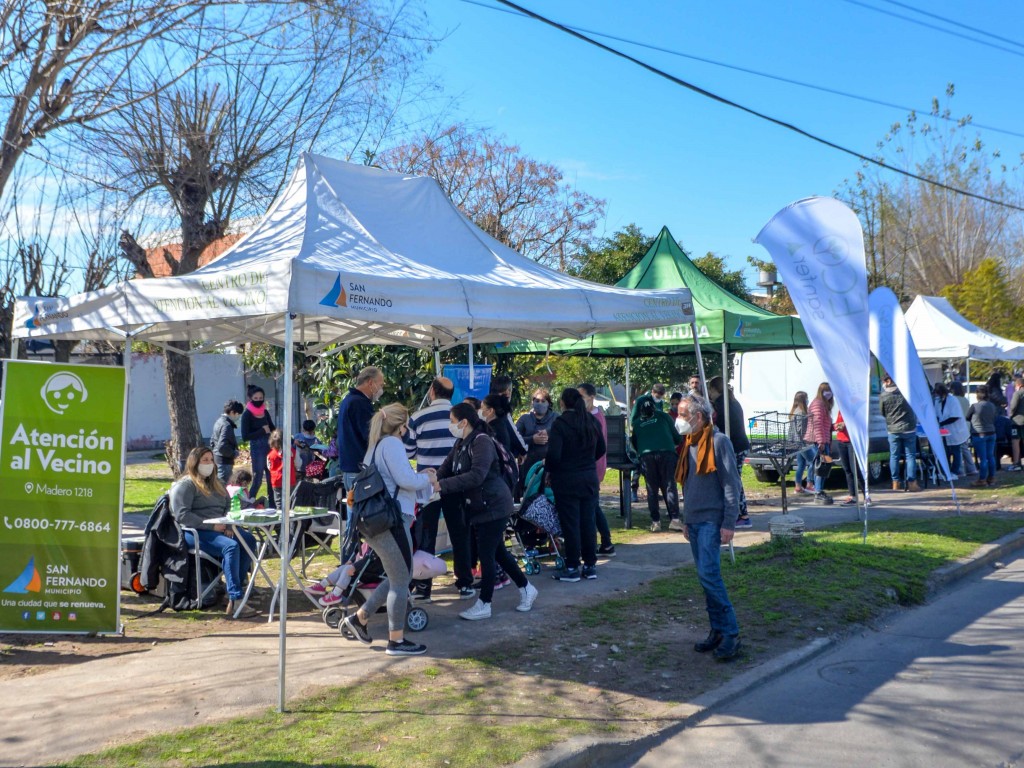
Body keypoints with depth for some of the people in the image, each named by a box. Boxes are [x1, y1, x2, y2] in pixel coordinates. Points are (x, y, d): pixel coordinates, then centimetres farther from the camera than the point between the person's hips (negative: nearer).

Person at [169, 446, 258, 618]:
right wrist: (212, 525, -18)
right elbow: (182, 515, -13)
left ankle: (238, 584, -18)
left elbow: (229, 507, 25)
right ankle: (234, 601, -37)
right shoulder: (185, 485, -1)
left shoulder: (216, 483, 24)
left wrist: (228, 525, 1)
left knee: (249, 540, -20)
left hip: (219, 528, 7)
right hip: (195, 533, -7)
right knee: (231, 546, -32)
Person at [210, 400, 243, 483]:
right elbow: (222, 446, -28)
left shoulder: (219, 421, 11)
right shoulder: (226, 425, -20)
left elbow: (212, 441, 20)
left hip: (217, 458, 10)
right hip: (225, 461, -10)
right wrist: (234, 453, -15)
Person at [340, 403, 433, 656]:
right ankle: (396, 641, 7)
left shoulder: (376, 446, 20)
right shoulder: (392, 443, -10)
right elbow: (405, 479, -19)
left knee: (396, 578, 19)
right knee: (401, 580, -1)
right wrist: (427, 478, -1)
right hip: (391, 521, -10)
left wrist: (421, 478, 22)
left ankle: (358, 618, 22)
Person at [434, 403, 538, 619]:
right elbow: (447, 467, 4)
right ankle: (526, 588, 30)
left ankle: (484, 605, 7)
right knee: (497, 552, 16)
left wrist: (442, 485, -34)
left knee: (486, 554, -3)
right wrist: (434, 479, -16)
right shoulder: (461, 443, 10)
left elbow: (476, 475, -31)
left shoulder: (482, 442, -20)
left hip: (493, 506, -9)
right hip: (478, 507, 9)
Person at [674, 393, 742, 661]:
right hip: (694, 521, 8)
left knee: (709, 574, -15)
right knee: (707, 578, 10)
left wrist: (729, 523, -16)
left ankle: (730, 633, -7)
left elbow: (732, 484, -12)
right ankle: (717, 631, 16)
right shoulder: (689, 444, 14)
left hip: (712, 520, -8)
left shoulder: (718, 441, -10)